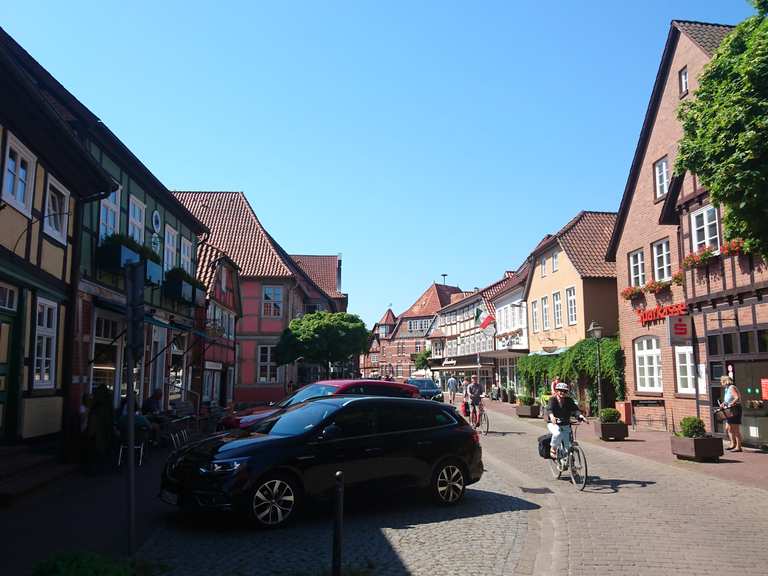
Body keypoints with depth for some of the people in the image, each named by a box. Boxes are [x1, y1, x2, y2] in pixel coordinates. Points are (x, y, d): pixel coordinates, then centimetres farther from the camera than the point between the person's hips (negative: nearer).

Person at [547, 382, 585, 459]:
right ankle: (553, 449, -9)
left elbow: (575, 409, -13)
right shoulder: (553, 400, -11)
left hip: (565, 425, 3)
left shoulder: (569, 400, -2)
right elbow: (550, 409, -28)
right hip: (554, 424, -3)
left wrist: (580, 416, -34)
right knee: (557, 434, -34)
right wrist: (552, 417, -49)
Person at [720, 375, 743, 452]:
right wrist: (723, 404, 7)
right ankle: (733, 444, 20)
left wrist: (731, 404, -32)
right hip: (729, 411, 10)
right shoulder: (726, 389, 17)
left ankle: (738, 447, -3)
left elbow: (737, 398, -25)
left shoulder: (732, 388, -12)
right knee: (728, 429, 13)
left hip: (735, 410, -10)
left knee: (736, 430, -6)